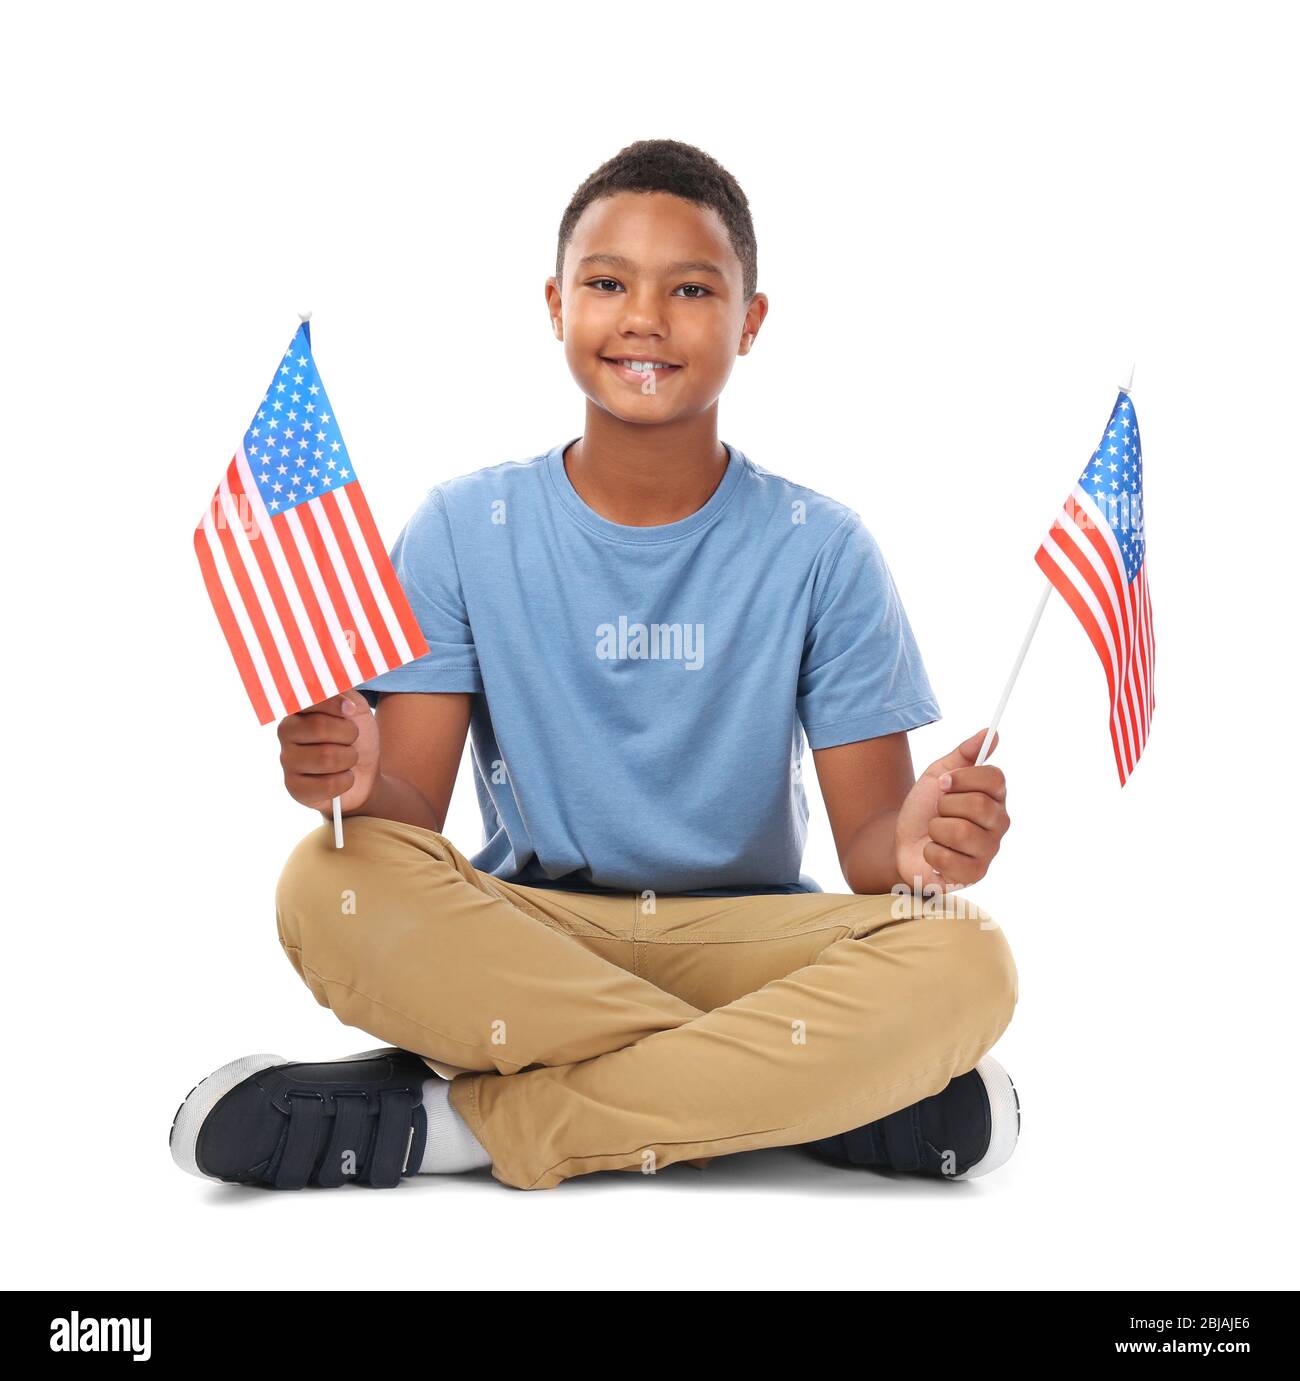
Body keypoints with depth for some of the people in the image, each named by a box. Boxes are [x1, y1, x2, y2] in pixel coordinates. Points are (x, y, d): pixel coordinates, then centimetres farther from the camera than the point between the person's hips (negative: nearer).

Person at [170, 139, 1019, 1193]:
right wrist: (357, 777, -28)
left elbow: (870, 842, -4)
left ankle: (458, 1118, -22)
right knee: (334, 883, -29)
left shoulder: (821, 551, 0)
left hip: (739, 941, 1)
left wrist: (918, 843, -28)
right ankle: (800, 1088, -22)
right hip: (519, 939, 0)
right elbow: (416, 815, -4)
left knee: (962, 965, -29)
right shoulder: (464, 530, 2)